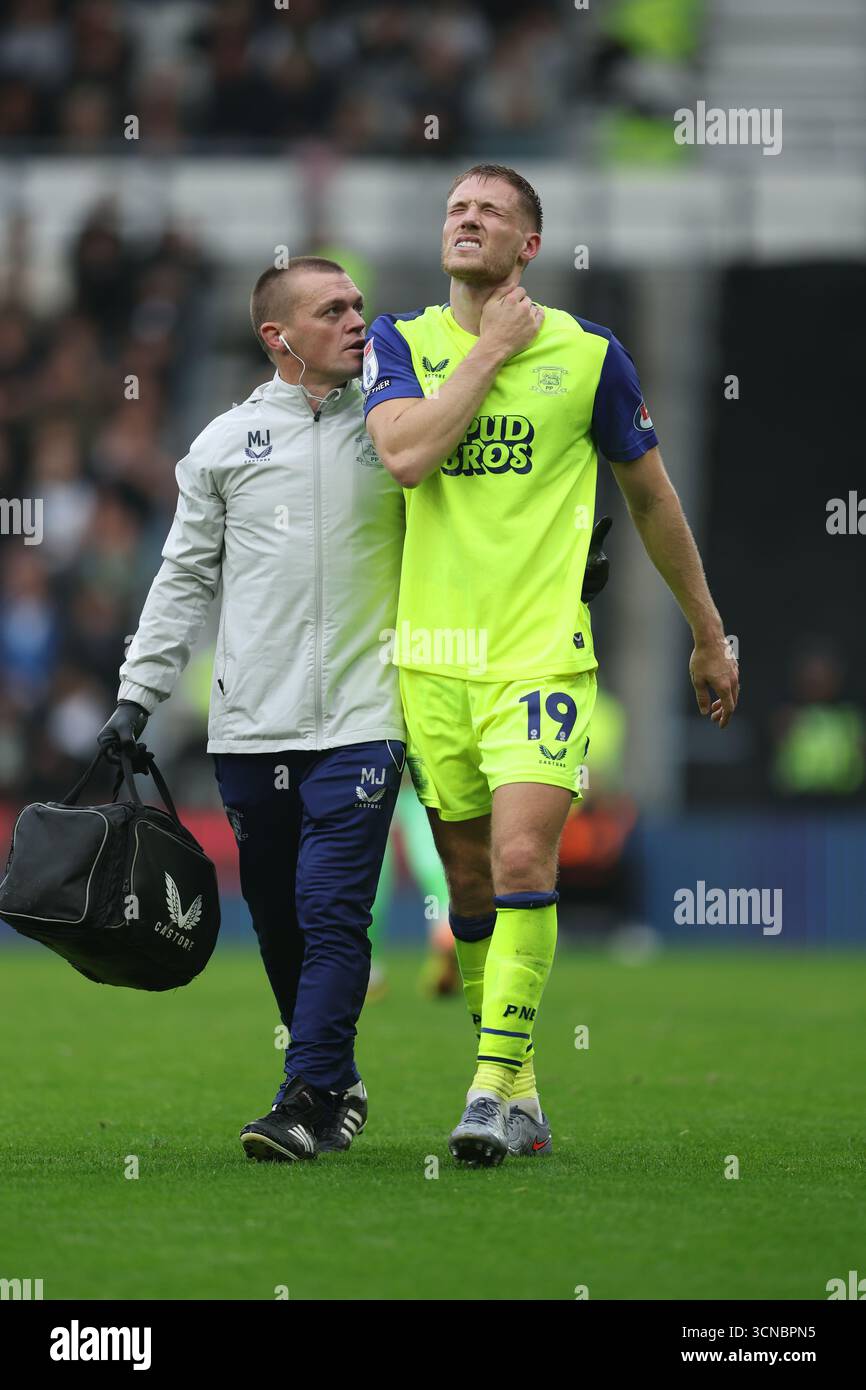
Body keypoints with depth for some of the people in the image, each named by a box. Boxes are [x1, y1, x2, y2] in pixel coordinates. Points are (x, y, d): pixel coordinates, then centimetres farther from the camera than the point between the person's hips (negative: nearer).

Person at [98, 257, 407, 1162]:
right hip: (250, 723, 2)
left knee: (332, 911, -13)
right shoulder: (226, 442, 8)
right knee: (278, 920, 7)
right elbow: (184, 577, 12)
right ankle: (339, 1087, 21)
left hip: (359, 721, -2)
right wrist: (139, 691, 7)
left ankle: (306, 1101, -13)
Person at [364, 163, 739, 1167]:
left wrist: (707, 634, 18)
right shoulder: (399, 342, 6)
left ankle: (495, 1089, -14)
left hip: (540, 651, -3)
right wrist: (492, 349, -8)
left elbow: (651, 496, 14)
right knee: (471, 884, 8)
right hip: (433, 657, 3)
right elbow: (404, 453, -14)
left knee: (523, 861, -17)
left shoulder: (587, 353, 3)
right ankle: (518, 1090, 18)